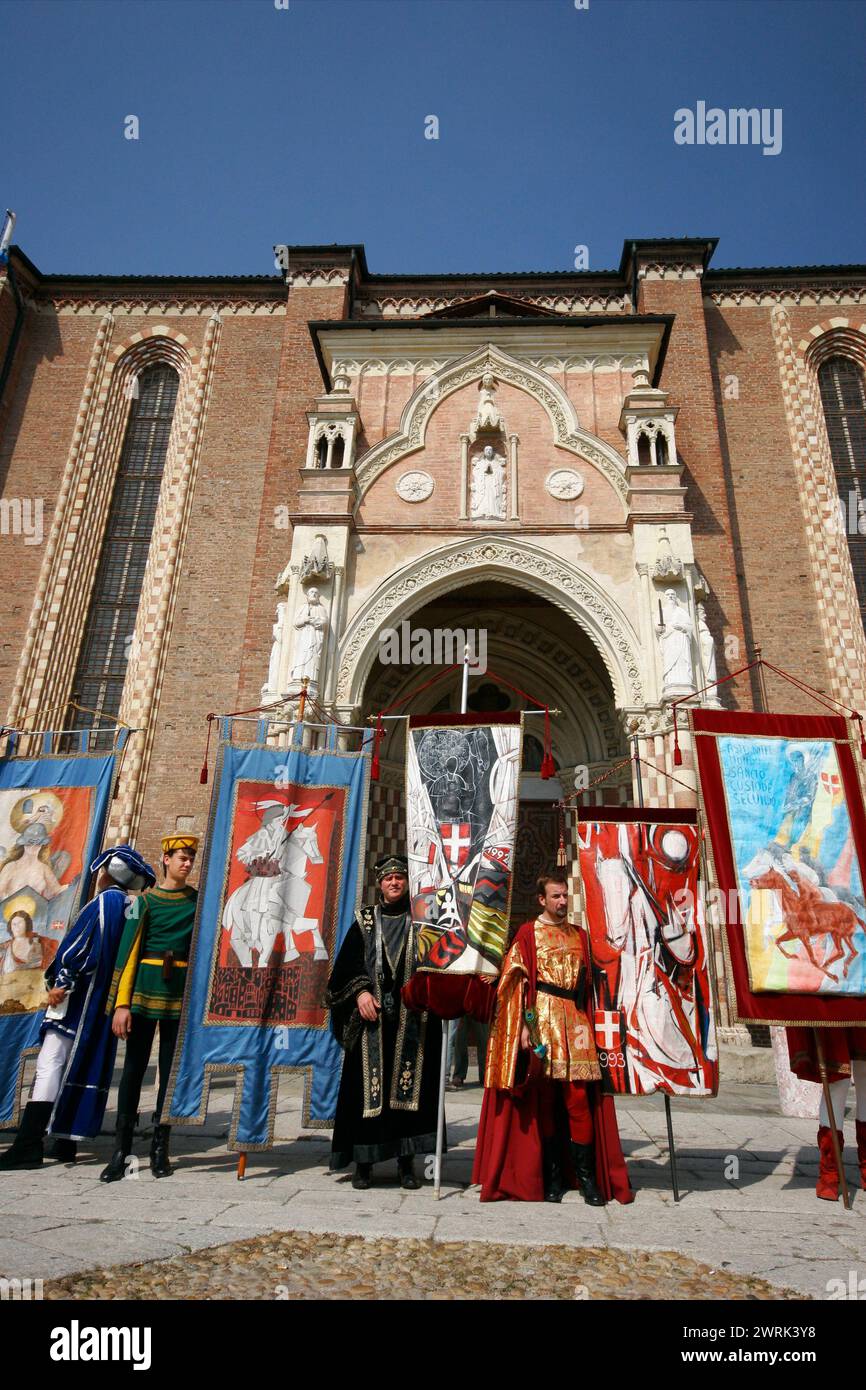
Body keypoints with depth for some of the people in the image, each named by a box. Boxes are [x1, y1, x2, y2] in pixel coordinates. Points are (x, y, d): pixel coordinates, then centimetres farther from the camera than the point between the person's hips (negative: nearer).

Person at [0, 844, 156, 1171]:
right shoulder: (132, 907, 11)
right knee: (85, 1067, 12)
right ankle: (66, 1142, 16)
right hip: (105, 1001, 8)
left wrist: (61, 983, -15)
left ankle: (29, 1145, -10)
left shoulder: (104, 902, -11)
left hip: (80, 998, -8)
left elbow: (81, 945, -17)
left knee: (50, 1064, -8)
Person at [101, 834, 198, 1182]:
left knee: (171, 1069, 5)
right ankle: (121, 1149, 9)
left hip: (181, 991, 1)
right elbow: (129, 951, -1)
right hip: (146, 986, -1)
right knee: (133, 1067, 1)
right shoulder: (147, 900, 2)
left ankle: (160, 1147, 15)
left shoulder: (198, 900, 7)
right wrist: (121, 1003, -7)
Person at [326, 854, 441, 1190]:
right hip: (372, 1021, 0)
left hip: (411, 1018, 0)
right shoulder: (364, 922, 11)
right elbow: (347, 962, 3)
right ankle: (364, 1162, 10)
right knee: (368, 1085, 0)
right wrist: (360, 991, -12)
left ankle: (406, 1161, 10)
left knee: (409, 1084, -1)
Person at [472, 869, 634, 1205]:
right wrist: (524, 1025, -10)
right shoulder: (528, 933, 3)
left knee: (579, 1100, -2)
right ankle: (553, 1176, 14)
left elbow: (588, 984, 16)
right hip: (542, 1023, -2)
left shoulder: (579, 936, 15)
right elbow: (518, 982, -2)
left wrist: (587, 1022, 7)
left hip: (575, 1025, 3)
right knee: (545, 1101, 3)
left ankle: (586, 1176, 7)